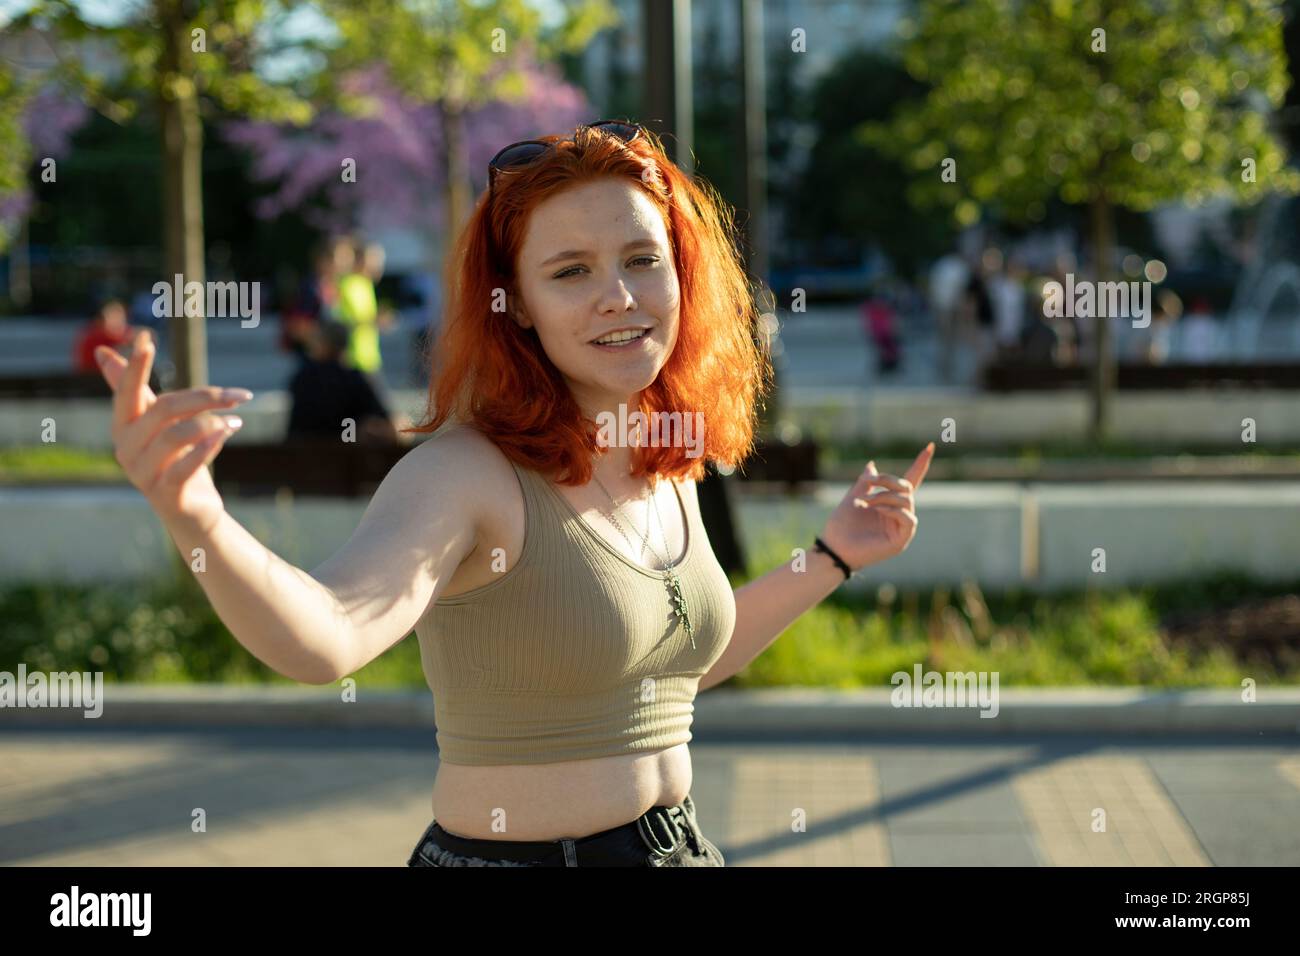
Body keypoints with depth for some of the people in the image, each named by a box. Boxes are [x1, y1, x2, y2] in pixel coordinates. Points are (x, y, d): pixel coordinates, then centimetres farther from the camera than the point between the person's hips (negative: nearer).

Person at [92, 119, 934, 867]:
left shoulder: (668, 472, 2)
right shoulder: (463, 476, -18)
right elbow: (325, 639, -37)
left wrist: (833, 559, 11)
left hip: (682, 846, 6)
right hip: (506, 853, -6)